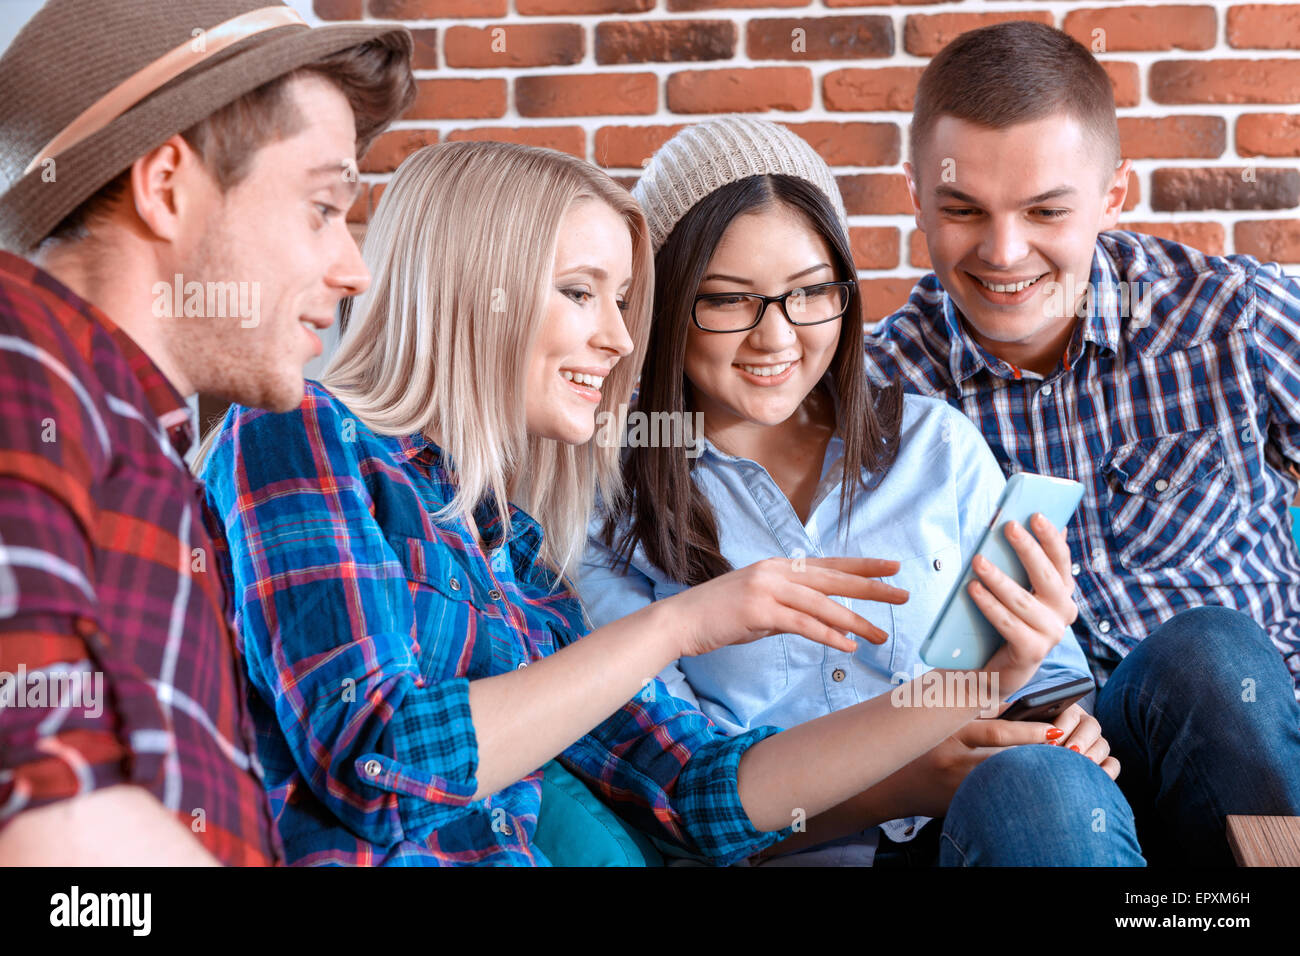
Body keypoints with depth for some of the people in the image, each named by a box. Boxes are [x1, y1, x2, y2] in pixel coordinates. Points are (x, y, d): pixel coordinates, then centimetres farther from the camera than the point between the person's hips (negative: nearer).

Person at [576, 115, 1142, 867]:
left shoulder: (939, 444, 14)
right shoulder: (610, 506, 3)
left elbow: (1044, 675, 17)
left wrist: (1065, 728, -8)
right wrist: (892, 785, -18)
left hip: (978, 831, 3)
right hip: (778, 852, -3)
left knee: (1040, 780, -32)